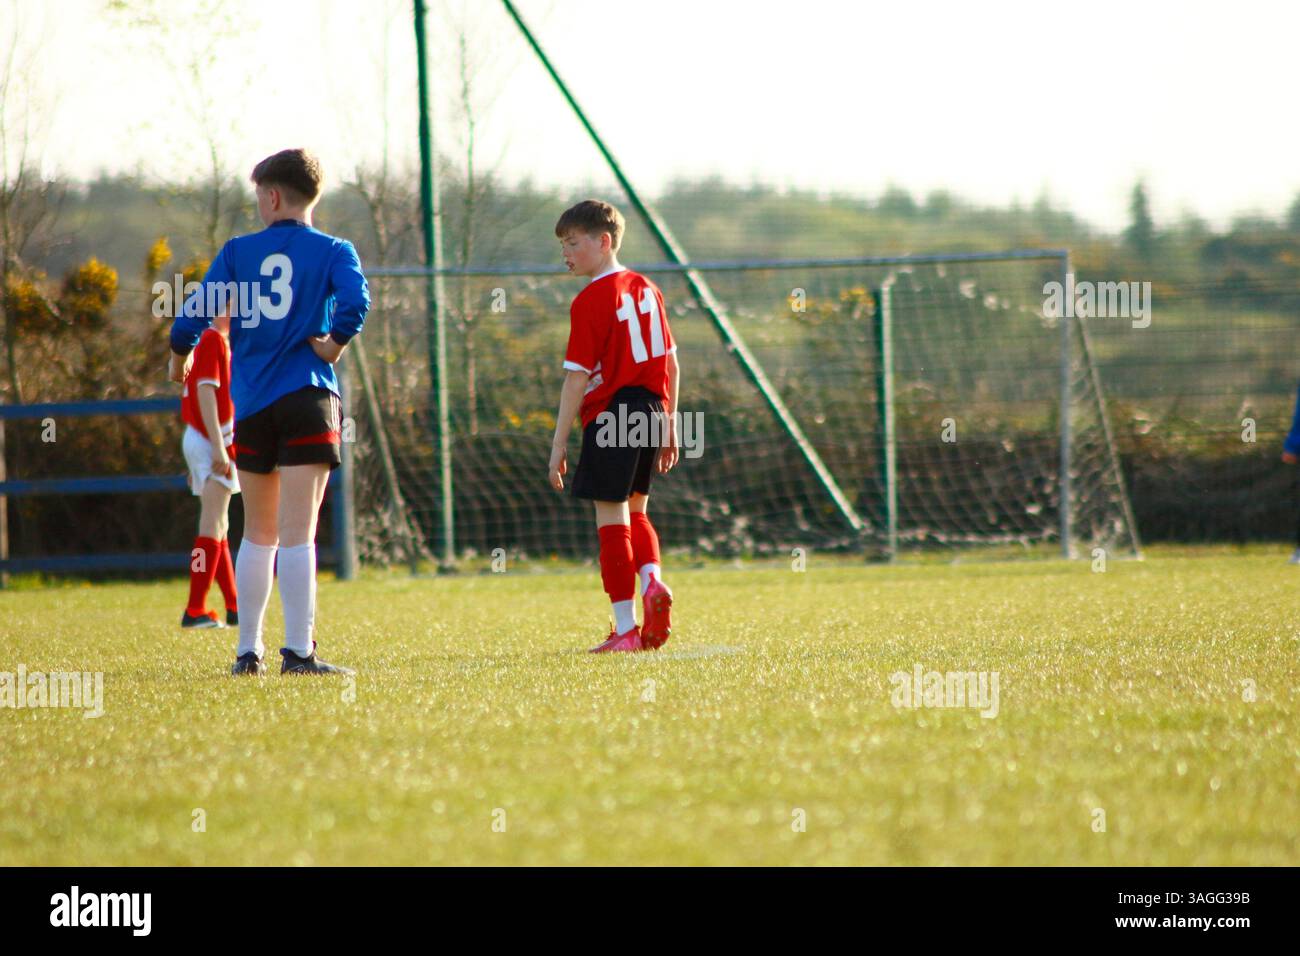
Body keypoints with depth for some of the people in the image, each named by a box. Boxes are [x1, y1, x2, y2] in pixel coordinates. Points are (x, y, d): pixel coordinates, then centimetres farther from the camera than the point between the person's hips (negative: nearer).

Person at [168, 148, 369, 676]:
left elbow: (195, 313, 1)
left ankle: (248, 650, 18)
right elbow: (354, 302, -19)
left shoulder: (238, 251, 6)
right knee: (297, 533, -8)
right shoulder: (333, 251, 1)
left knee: (258, 533, 15)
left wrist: (179, 357, 19)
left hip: (249, 402, 3)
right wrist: (334, 344, -3)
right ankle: (298, 652, -16)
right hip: (306, 396, -3)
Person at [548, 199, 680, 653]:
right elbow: (671, 364, 15)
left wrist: (559, 443, -10)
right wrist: (668, 423, 22)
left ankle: (625, 628, -1)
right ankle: (652, 579, -4)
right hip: (651, 414, 7)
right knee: (634, 511, 21)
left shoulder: (590, 301, -11)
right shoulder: (647, 290, 11)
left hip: (609, 416, -7)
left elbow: (577, 378, -14)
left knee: (611, 520, -1)